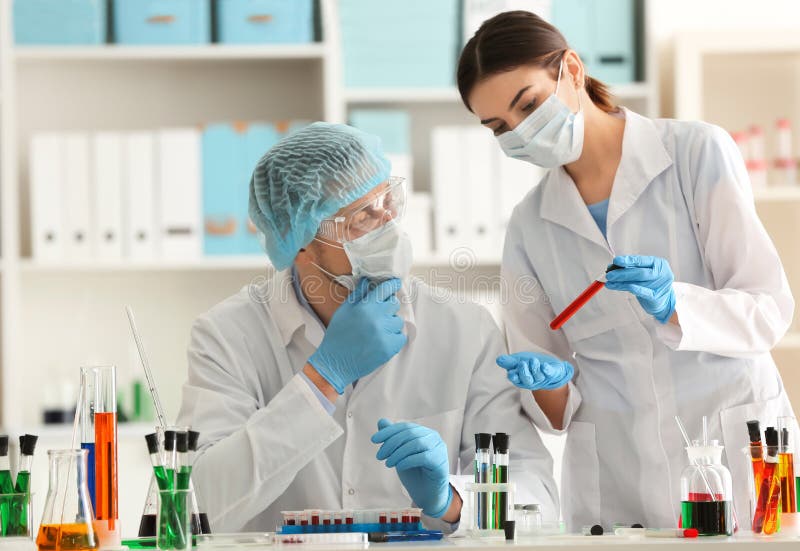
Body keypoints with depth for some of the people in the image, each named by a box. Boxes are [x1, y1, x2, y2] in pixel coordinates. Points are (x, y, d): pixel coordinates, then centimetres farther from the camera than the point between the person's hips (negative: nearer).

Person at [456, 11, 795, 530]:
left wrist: (672, 305, -25)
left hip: (736, 450, -3)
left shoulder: (698, 153, -4)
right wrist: (551, 381, -13)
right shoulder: (530, 226, 6)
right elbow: (553, 405, 9)